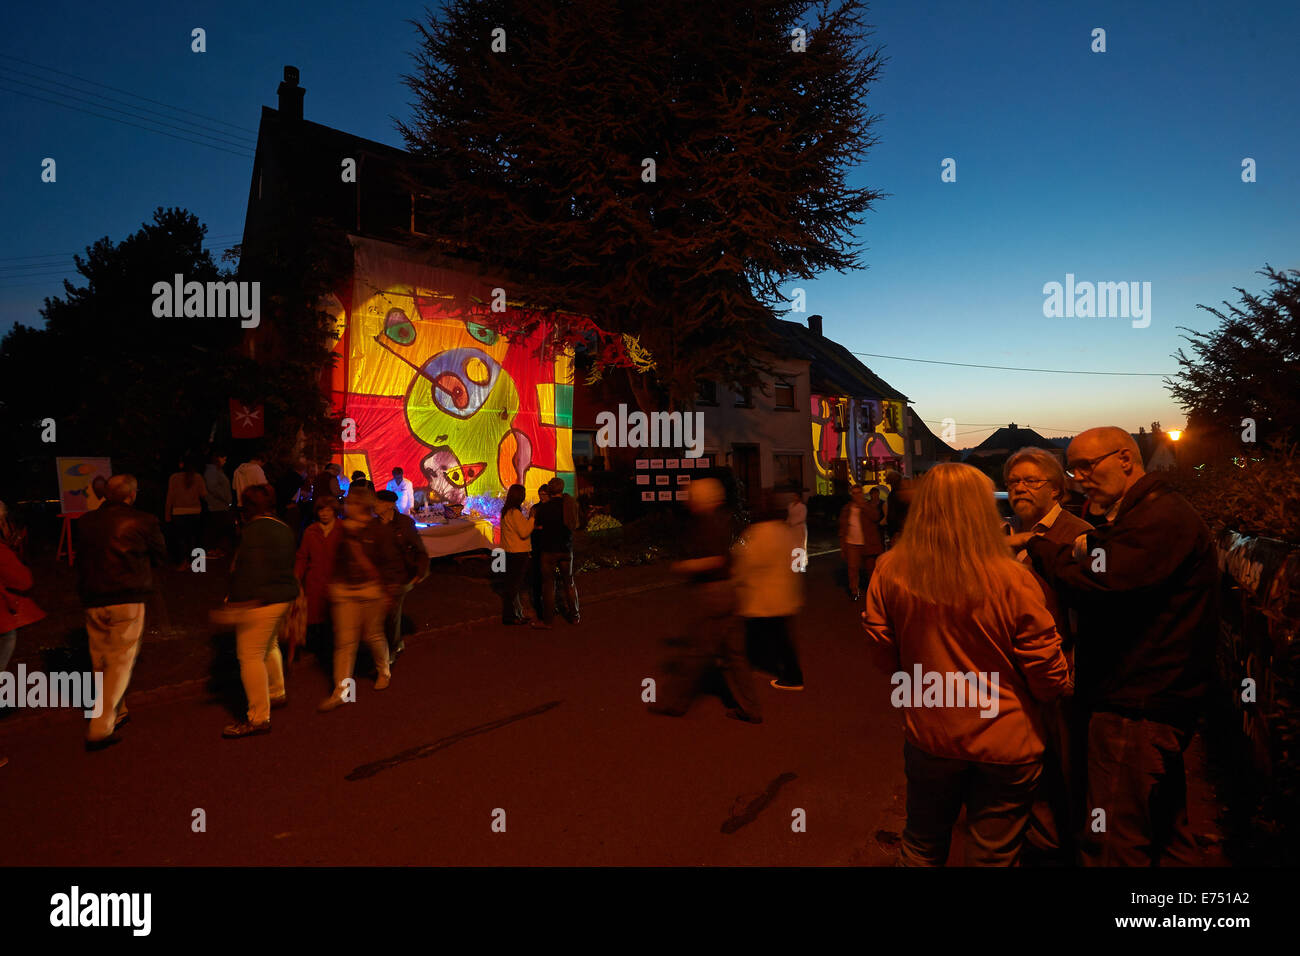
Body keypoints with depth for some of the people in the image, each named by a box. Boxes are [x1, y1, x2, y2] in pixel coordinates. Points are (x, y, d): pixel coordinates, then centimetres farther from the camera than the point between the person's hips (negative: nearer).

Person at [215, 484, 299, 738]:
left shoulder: (256, 529, -17)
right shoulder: (284, 528, 11)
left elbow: (250, 571, -23)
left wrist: (237, 603, -21)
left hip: (260, 602, -10)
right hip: (282, 596, 10)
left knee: (250, 656, -5)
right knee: (268, 647, 27)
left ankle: (258, 719, -1)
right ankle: (277, 694, 43)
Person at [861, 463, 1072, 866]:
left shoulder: (889, 572, -15)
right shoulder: (1013, 581, -21)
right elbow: (1051, 681, -13)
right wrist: (1066, 680, 10)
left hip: (927, 738, 2)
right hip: (1005, 746, -2)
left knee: (922, 847, 24)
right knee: (991, 856, 18)